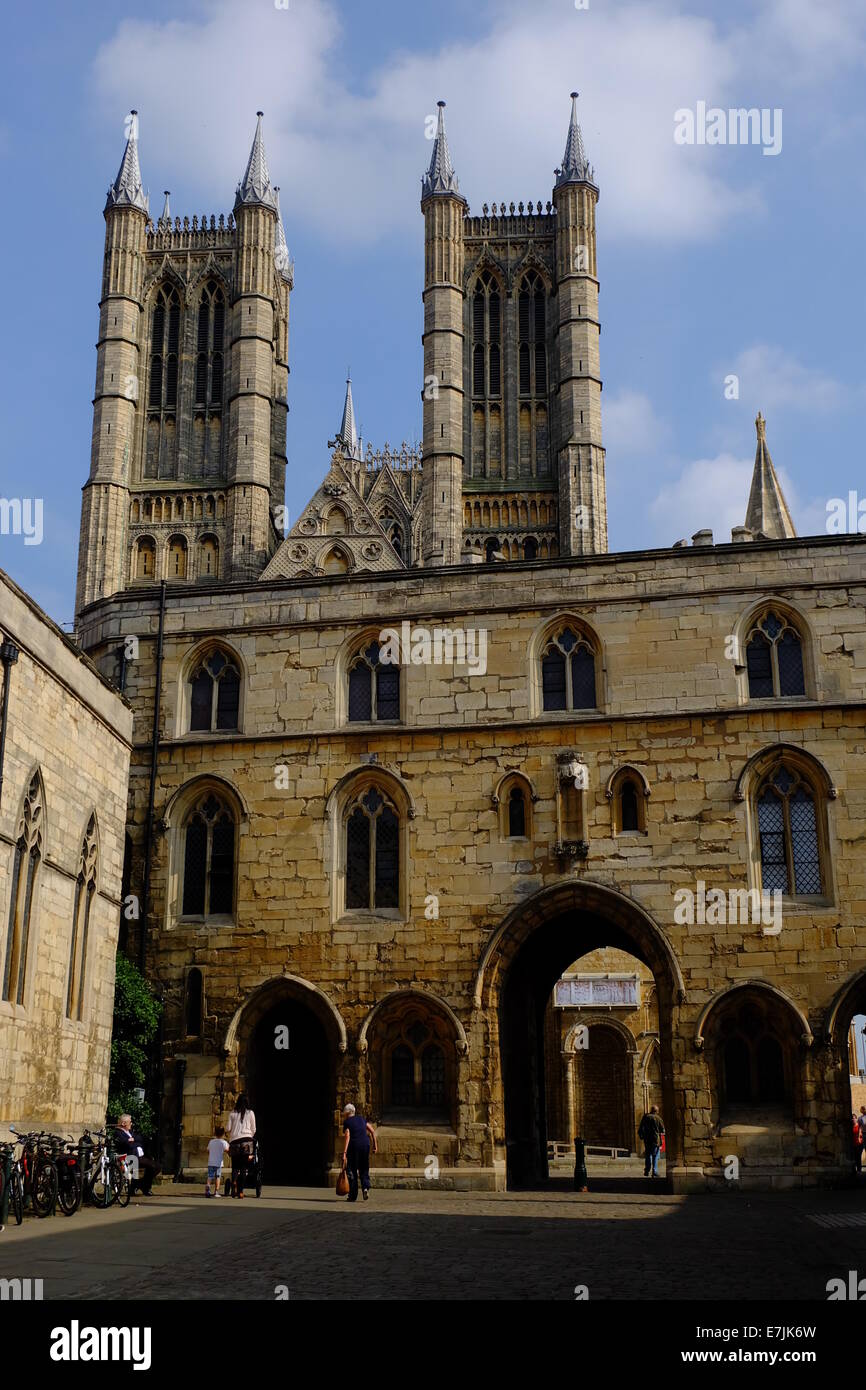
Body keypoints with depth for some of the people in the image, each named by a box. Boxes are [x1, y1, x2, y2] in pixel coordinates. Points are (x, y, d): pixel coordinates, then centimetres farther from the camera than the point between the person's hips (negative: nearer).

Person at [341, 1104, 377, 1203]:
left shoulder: (347, 1122, -1)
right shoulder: (361, 1119, 14)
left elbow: (347, 1137, -13)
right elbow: (372, 1131, 10)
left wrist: (344, 1153, -17)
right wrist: (375, 1145, 13)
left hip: (353, 1146, -4)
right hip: (365, 1144, 4)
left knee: (352, 1170, 7)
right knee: (364, 1169, 15)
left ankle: (353, 1195, 8)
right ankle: (365, 1187, -9)